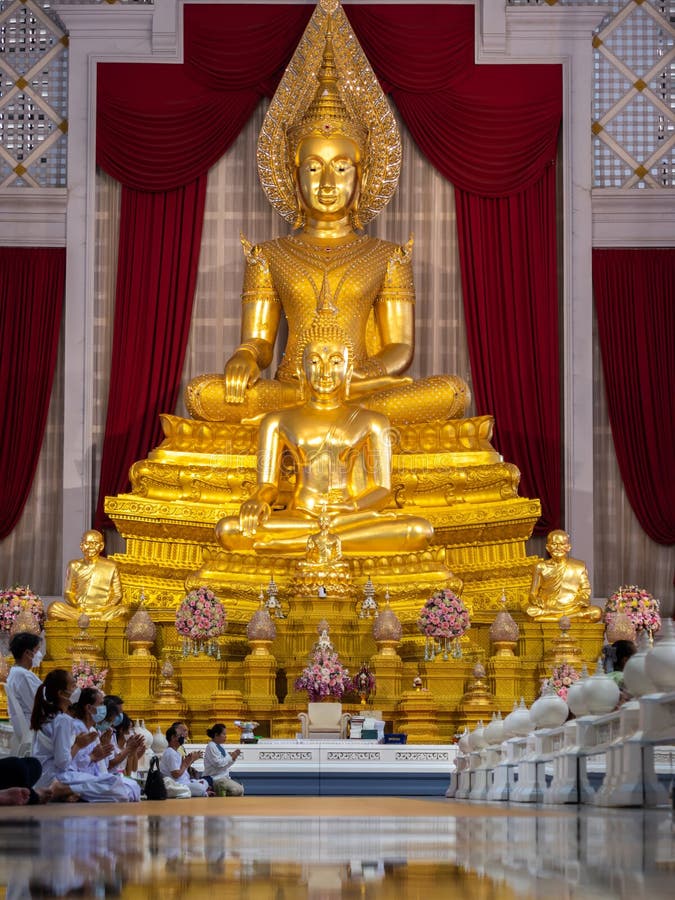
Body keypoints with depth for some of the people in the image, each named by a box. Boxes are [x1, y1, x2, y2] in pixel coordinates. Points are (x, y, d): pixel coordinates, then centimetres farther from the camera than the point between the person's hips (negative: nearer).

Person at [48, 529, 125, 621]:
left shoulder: (110, 567, 11)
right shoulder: (74, 566, 14)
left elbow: (117, 594, 9)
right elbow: (68, 593, 12)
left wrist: (106, 607, -11)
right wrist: (77, 607, -9)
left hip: (102, 612, -1)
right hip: (77, 611, 1)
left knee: (122, 610, -33)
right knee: (54, 607, -29)